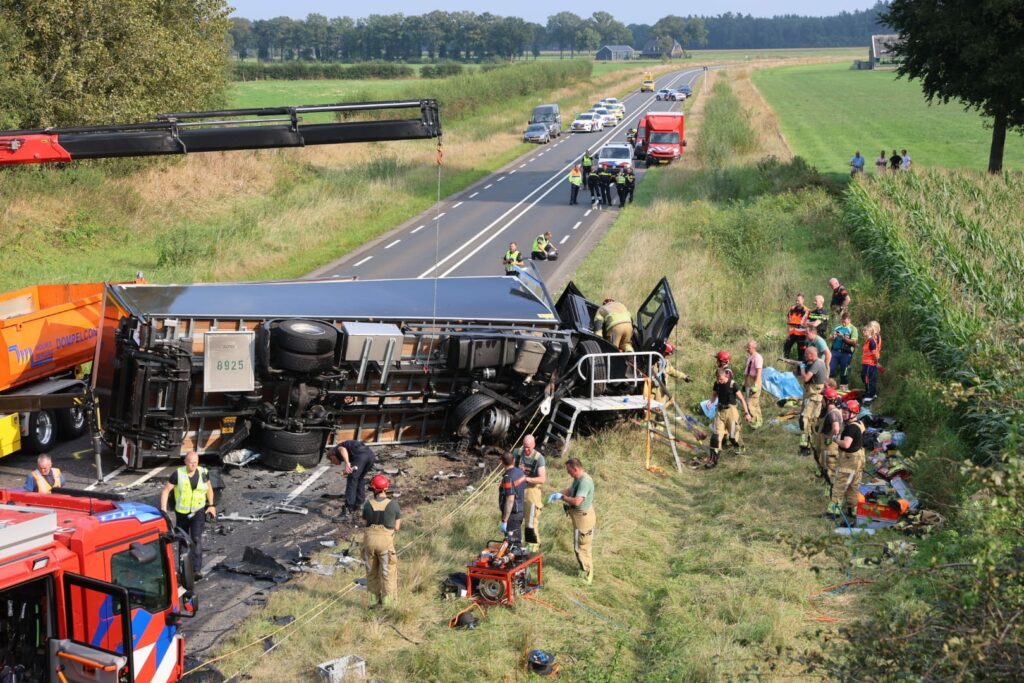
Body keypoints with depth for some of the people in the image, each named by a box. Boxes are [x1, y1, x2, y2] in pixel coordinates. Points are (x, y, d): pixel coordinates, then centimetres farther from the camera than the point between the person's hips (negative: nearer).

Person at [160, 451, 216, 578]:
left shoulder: (204, 473, -7)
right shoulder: (178, 474, -14)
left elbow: (209, 488, 11)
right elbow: (165, 491, -9)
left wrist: (211, 505, 10)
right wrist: (163, 509, -16)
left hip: (198, 512, 0)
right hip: (181, 513, 0)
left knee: (197, 538, -16)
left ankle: (197, 569, -19)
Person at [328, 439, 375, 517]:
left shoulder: (337, 449, 18)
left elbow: (343, 449, -11)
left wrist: (347, 464, -24)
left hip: (361, 455, -8)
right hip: (370, 453, 8)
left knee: (352, 479, 1)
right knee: (360, 479, 24)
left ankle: (349, 508, 1)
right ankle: (359, 504, 26)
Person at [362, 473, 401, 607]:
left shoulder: (367, 505, -4)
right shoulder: (393, 505, -8)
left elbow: (365, 522, 10)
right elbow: (397, 527, -1)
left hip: (369, 539, 3)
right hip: (385, 541, -3)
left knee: (372, 572, 19)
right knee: (388, 574, 8)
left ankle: (374, 601, 26)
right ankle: (387, 604, 8)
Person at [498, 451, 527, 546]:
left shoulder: (508, 478, -24)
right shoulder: (520, 472, 2)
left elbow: (510, 500, -27)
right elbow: (524, 490, 14)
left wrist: (504, 521, -25)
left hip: (512, 513, -9)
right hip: (520, 511, 9)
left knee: (511, 542, 0)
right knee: (517, 541, 20)